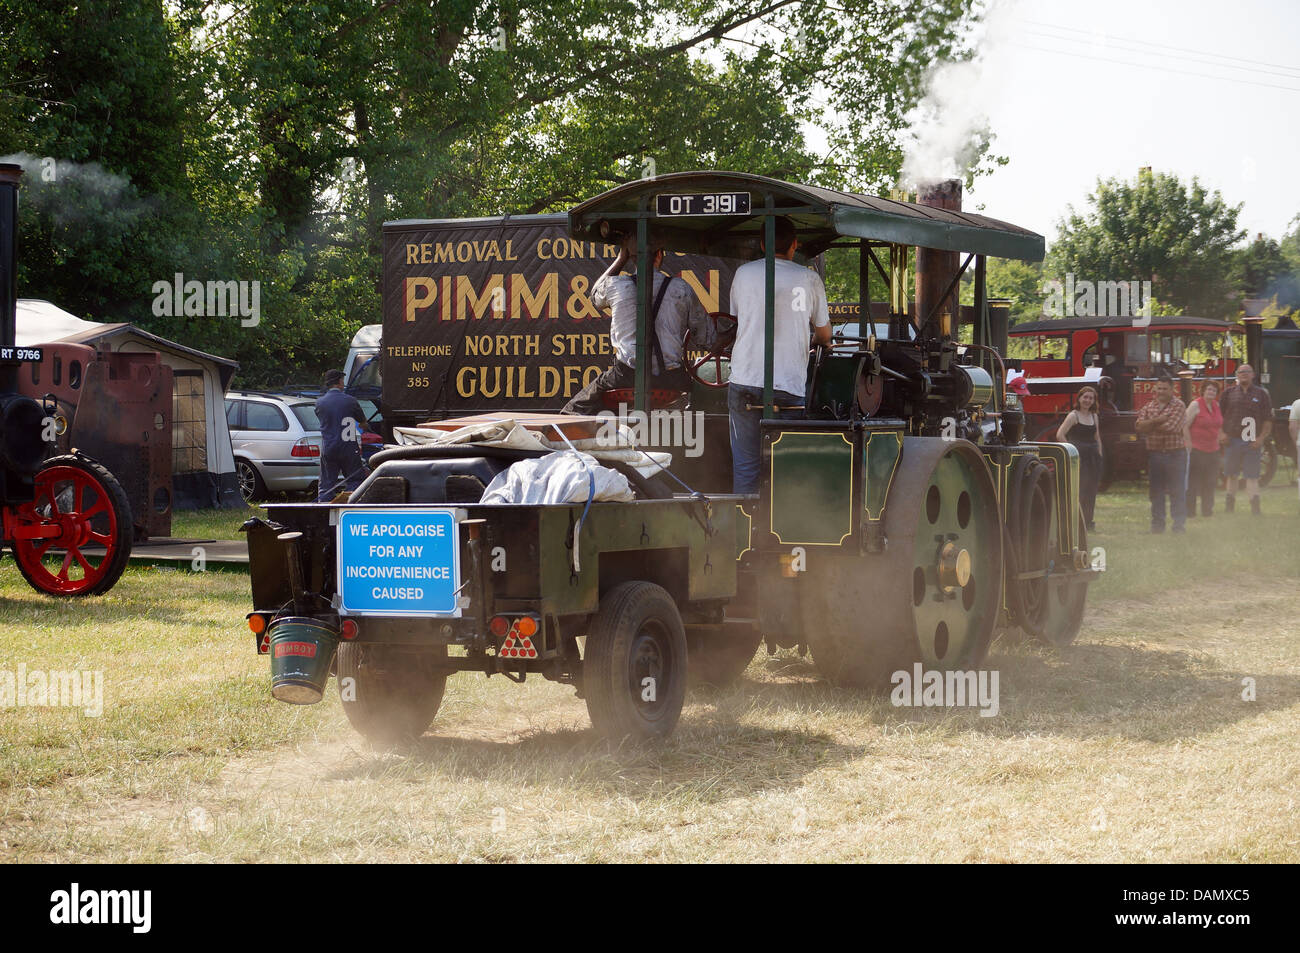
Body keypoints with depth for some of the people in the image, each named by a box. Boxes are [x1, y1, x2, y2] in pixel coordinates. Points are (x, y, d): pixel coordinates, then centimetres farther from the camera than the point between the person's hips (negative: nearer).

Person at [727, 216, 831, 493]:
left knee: (745, 467, 6)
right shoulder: (809, 279, 3)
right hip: (788, 385, -1)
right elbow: (824, 335, 14)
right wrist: (822, 341, 39)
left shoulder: (744, 273, 6)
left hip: (744, 380, 1)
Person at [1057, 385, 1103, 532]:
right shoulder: (1073, 416, -7)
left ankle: (1088, 522, 15)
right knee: (1080, 488, -9)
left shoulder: (1094, 416, 14)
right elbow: (1060, 435, -16)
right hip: (1079, 457, -7)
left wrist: (1099, 457, 14)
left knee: (1091, 490, 8)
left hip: (1092, 456, 7)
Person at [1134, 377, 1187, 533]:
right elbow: (1139, 426, -4)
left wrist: (1149, 424, -3)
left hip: (1175, 454, -4)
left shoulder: (1178, 406, -5)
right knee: (1156, 491, 8)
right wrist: (1157, 421, -16)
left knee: (1177, 491, -2)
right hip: (1154, 454, 4)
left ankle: (1179, 523, 2)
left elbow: (1170, 427, -17)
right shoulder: (1148, 406, 11)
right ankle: (1157, 523, 15)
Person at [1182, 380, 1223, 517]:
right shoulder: (1195, 405, -8)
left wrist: (1217, 442, 18)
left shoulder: (1216, 405, 12)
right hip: (1196, 450, -7)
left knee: (1210, 482, 8)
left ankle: (1207, 510, 16)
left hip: (1212, 450, 7)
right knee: (1192, 481, -5)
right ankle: (1189, 510, -2)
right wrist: (1189, 445, -15)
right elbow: (1185, 426, -11)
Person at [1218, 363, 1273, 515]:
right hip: (1231, 440, 2)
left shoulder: (1261, 394, 5)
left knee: (1252, 475, -6)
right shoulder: (1229, 393, 8)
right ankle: (1229, 504, 20)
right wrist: (1221, 433, -1)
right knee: (1231, 474, 10)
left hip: (1252, 443, -2)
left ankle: (1255, 508, -10)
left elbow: (1268, 419, 3)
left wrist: (1261, 438, -7)